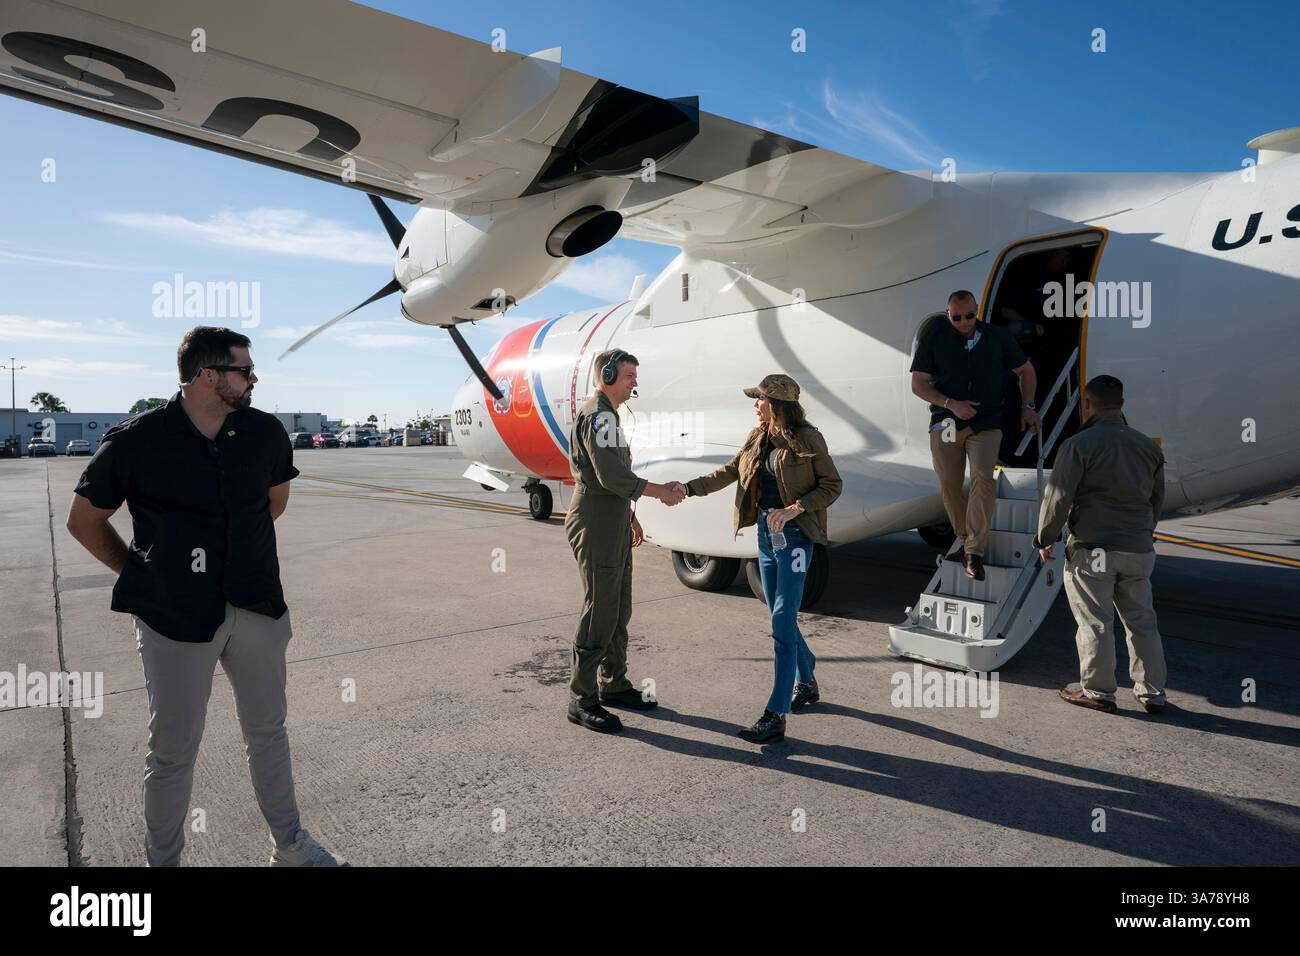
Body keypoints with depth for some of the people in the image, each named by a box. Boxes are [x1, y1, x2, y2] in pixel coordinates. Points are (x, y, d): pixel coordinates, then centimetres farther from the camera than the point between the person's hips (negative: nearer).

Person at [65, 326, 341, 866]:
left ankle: (290, 847, 32)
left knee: (267, 731, 16)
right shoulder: (136, 441, -10)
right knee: (174, 748, 7)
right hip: (175, 614, -4)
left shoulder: (264, 432, 0)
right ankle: (162, 860, 30)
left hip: (257, 605, 4)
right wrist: (144, 575, 2)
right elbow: (84, 520, 1)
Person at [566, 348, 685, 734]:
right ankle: (582, 699, 1)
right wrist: (661, 492, -12)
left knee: (619, 611, 15)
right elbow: (613, 477, -23)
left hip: (613, 526, 11)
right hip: (595, 528, -11)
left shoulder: (607, 415, 19)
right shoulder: (598, 415, -15)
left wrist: (629, 516, 24)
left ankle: (613, 685, 26)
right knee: (599, 614, -7)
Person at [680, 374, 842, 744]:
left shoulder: (807, 439, -11)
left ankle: (776, 716, -8)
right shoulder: (758, 438, 8)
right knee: (781, 618, 15)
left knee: (782, 622, -10)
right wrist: (689, 487, 0)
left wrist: (795, 508, -18)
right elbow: (729, 471, 11)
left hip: (794, 535, -7)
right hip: (766, 532, 7)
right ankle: (806, 683, 37)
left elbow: (832, 485, -7)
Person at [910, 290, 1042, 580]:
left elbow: (1026, 371, 18)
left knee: (983, 479, -20)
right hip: (945, 424, 1)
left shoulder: (998, 337, 6)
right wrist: (951, 404, -13)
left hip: (986, 423, -1)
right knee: (950, 486, 4)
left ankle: (974, 553, -18)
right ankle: (967, 540, 25)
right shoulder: (934, 340, 1)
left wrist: (1027, 407, 8)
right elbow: (918, 385, -1)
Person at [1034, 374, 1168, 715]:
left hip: (1092, 550, -5)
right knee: (1141, 620, 15)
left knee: (1095, 623, 4)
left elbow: (1058, 499, -13)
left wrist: (1045, 540, 0)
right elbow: (1157, 500, 18)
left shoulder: (1078, 445, -11)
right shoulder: (1148, 446, 9)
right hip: (1139, 551, 6)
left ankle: (1097, 691, 14)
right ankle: (1152, 692, 22)